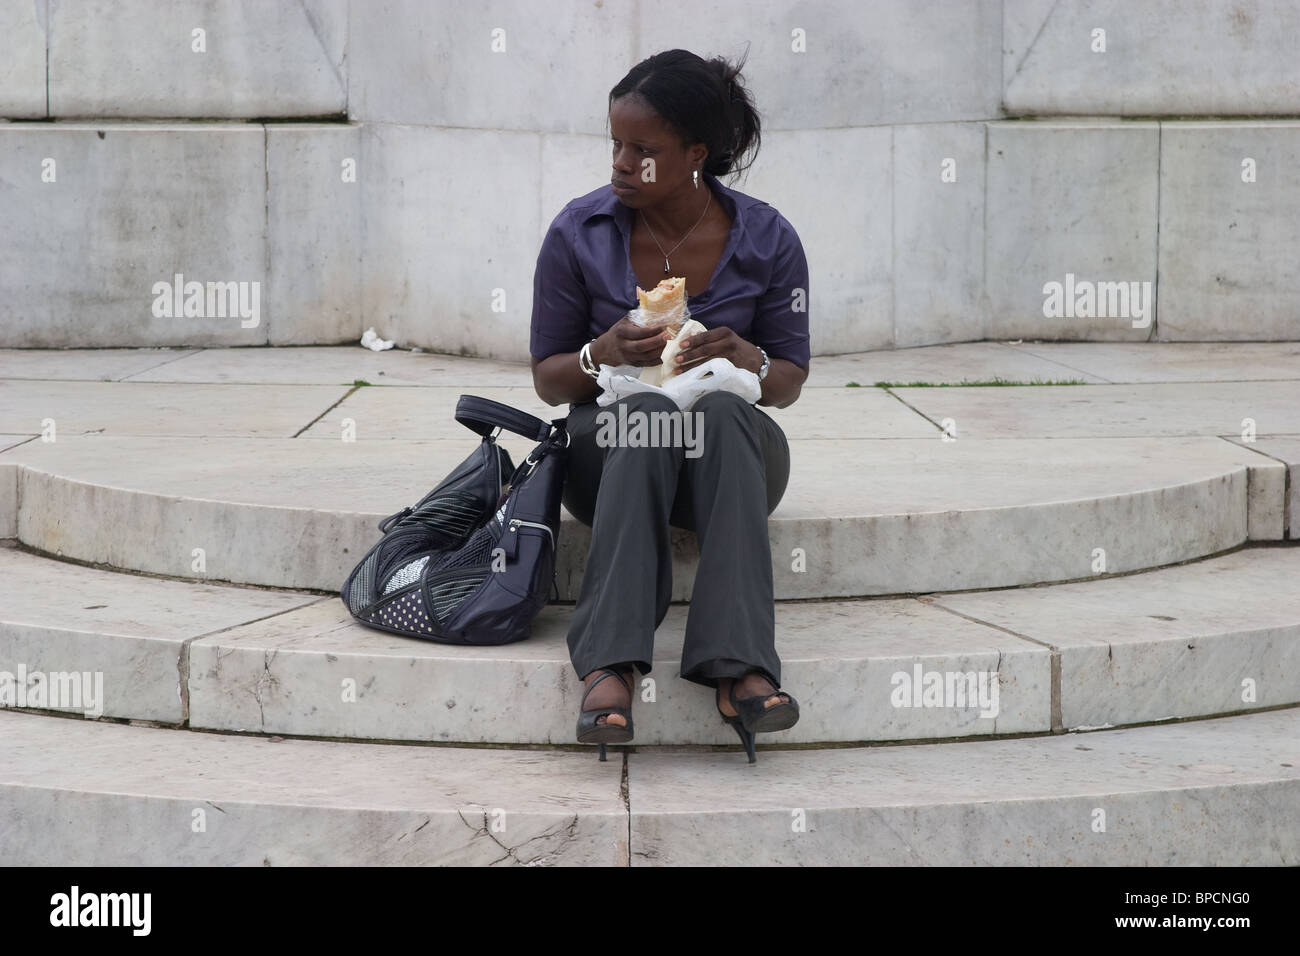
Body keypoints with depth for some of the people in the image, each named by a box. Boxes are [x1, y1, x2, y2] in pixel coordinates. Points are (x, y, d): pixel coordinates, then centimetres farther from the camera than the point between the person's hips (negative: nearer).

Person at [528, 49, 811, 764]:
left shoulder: (766, 240, -2)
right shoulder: (579, 234, -2)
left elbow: (789, 381, 5)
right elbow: (548, 381, 3)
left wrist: (744, 358, -19)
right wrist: (603, 353, -19)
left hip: (734, 450, 0)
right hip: (606, 443, 0)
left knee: (721, 410, -36)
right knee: (649, 411, -37)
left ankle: (738, 668, -49)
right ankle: (609, 666, -50)